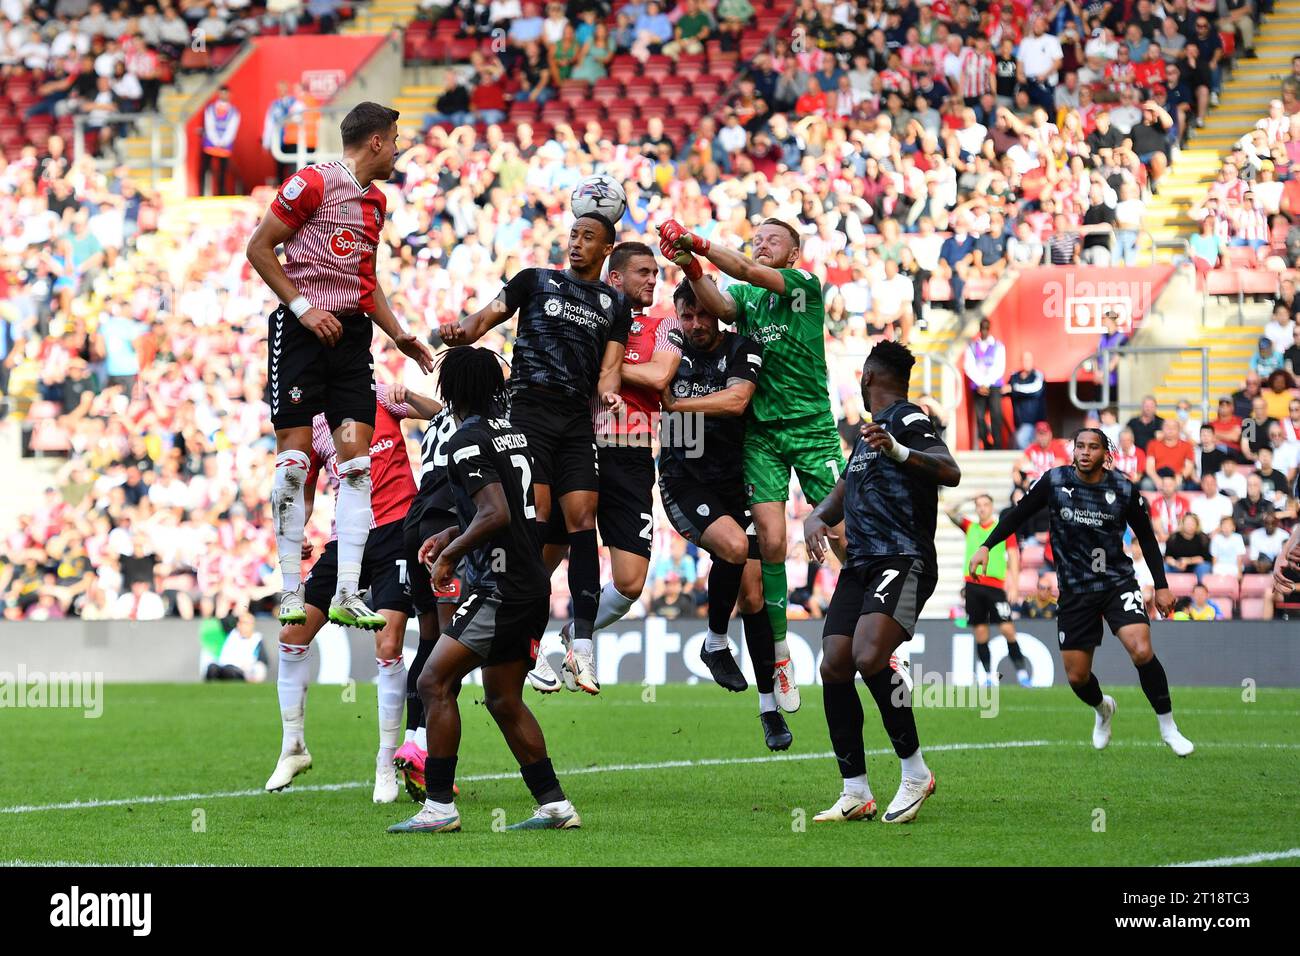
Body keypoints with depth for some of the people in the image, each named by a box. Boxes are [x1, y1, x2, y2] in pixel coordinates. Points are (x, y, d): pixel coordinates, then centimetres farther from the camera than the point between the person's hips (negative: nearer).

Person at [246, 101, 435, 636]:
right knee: (295, 457, -5)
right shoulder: (313, 184, -7)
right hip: (302, 331, -7)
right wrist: (303, 307, -14)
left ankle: (346, 596, -4)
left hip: (351, 333, 7)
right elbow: (259, 249, -8)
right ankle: (291, 592, 1)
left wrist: (399, 336, 20)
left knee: (356, 461, -3)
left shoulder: (375, 200, 18)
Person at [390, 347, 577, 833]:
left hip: (499, 588, -9)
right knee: (503, 700, 15)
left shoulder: (468, 441, -13)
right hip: (532, 586, 9)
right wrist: (451, 535, 24)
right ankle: (555, 806, 15)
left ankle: (440, 806, -11)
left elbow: (495, 515, -24)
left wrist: (450, 555, -12)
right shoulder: (512, 432, 15)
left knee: (435, 682, -8)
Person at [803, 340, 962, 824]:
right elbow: (839, 498, 31)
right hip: (860, 565, 9)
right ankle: (856, 793, 1)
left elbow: (950, 473, -18)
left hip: (903, 561, -9)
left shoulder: (906, 420, -3)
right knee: (834, 667, -5)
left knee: (869, 657, -28)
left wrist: (898, 452, -34)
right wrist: (815, 519, 8)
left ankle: (915, 771, -15)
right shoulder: (868, 432, 26)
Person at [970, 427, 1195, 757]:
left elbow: (1146, 537, 7)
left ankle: (1167, 726, -6)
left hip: (1118, 582, -1)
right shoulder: (1054, 482, -4)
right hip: (1075, 591, 1)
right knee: (1077, 677, 3)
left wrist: (1161, 585, 5)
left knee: (1142, 652, -23)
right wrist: (986, 547, -5)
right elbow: (1018, 514, 6)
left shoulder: (1124, 491, -4)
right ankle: (1103, 709, 40)